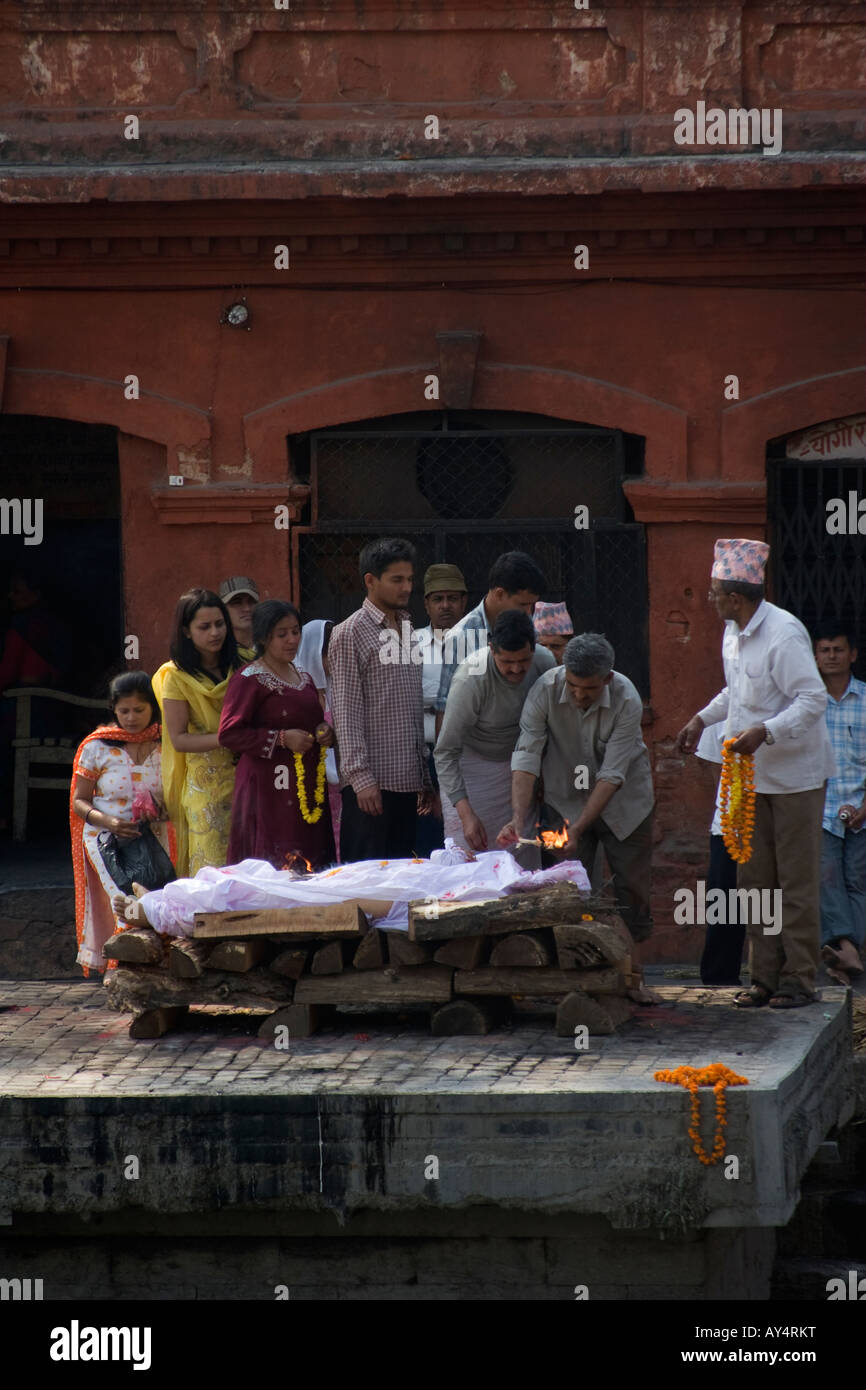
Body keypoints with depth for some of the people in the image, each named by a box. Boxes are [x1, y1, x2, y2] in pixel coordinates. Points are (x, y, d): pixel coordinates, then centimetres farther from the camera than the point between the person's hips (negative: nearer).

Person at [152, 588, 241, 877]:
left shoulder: (239, 666, 9)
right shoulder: (177, 677, -4)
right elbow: (178, 739, -8)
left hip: (244, 779, 4)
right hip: (205, 785, -4)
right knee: (212, 868, -8)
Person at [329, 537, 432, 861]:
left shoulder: (408, 630, 17)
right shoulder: (350, 634, -5)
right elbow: (346, 712, -10)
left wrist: (425, 778, 16)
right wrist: (360, 776, -17)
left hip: (407, 780, 7)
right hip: (371, 783, -7)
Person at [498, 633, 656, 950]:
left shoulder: (627, 701, -26)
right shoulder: (545, 690, -23)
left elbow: (612, 775, -27)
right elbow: (526, 757, -24)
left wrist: (579, 828, -34)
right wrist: (518, 818, -36)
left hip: (623, 802, -1)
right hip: (567, 801, 1)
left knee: (631, 888, 1)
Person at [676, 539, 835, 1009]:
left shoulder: (784, 635, -20)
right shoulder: (733, 633, 8)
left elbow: (814, 699, -24)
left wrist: (764, 732, -32)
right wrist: (703, 719, 19)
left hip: (795, 775, -9)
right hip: (752, 774, 9)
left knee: (796, 879, -3)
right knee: (754, 877, 8)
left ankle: (799, 978, 2)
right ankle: (765, 975, 13)